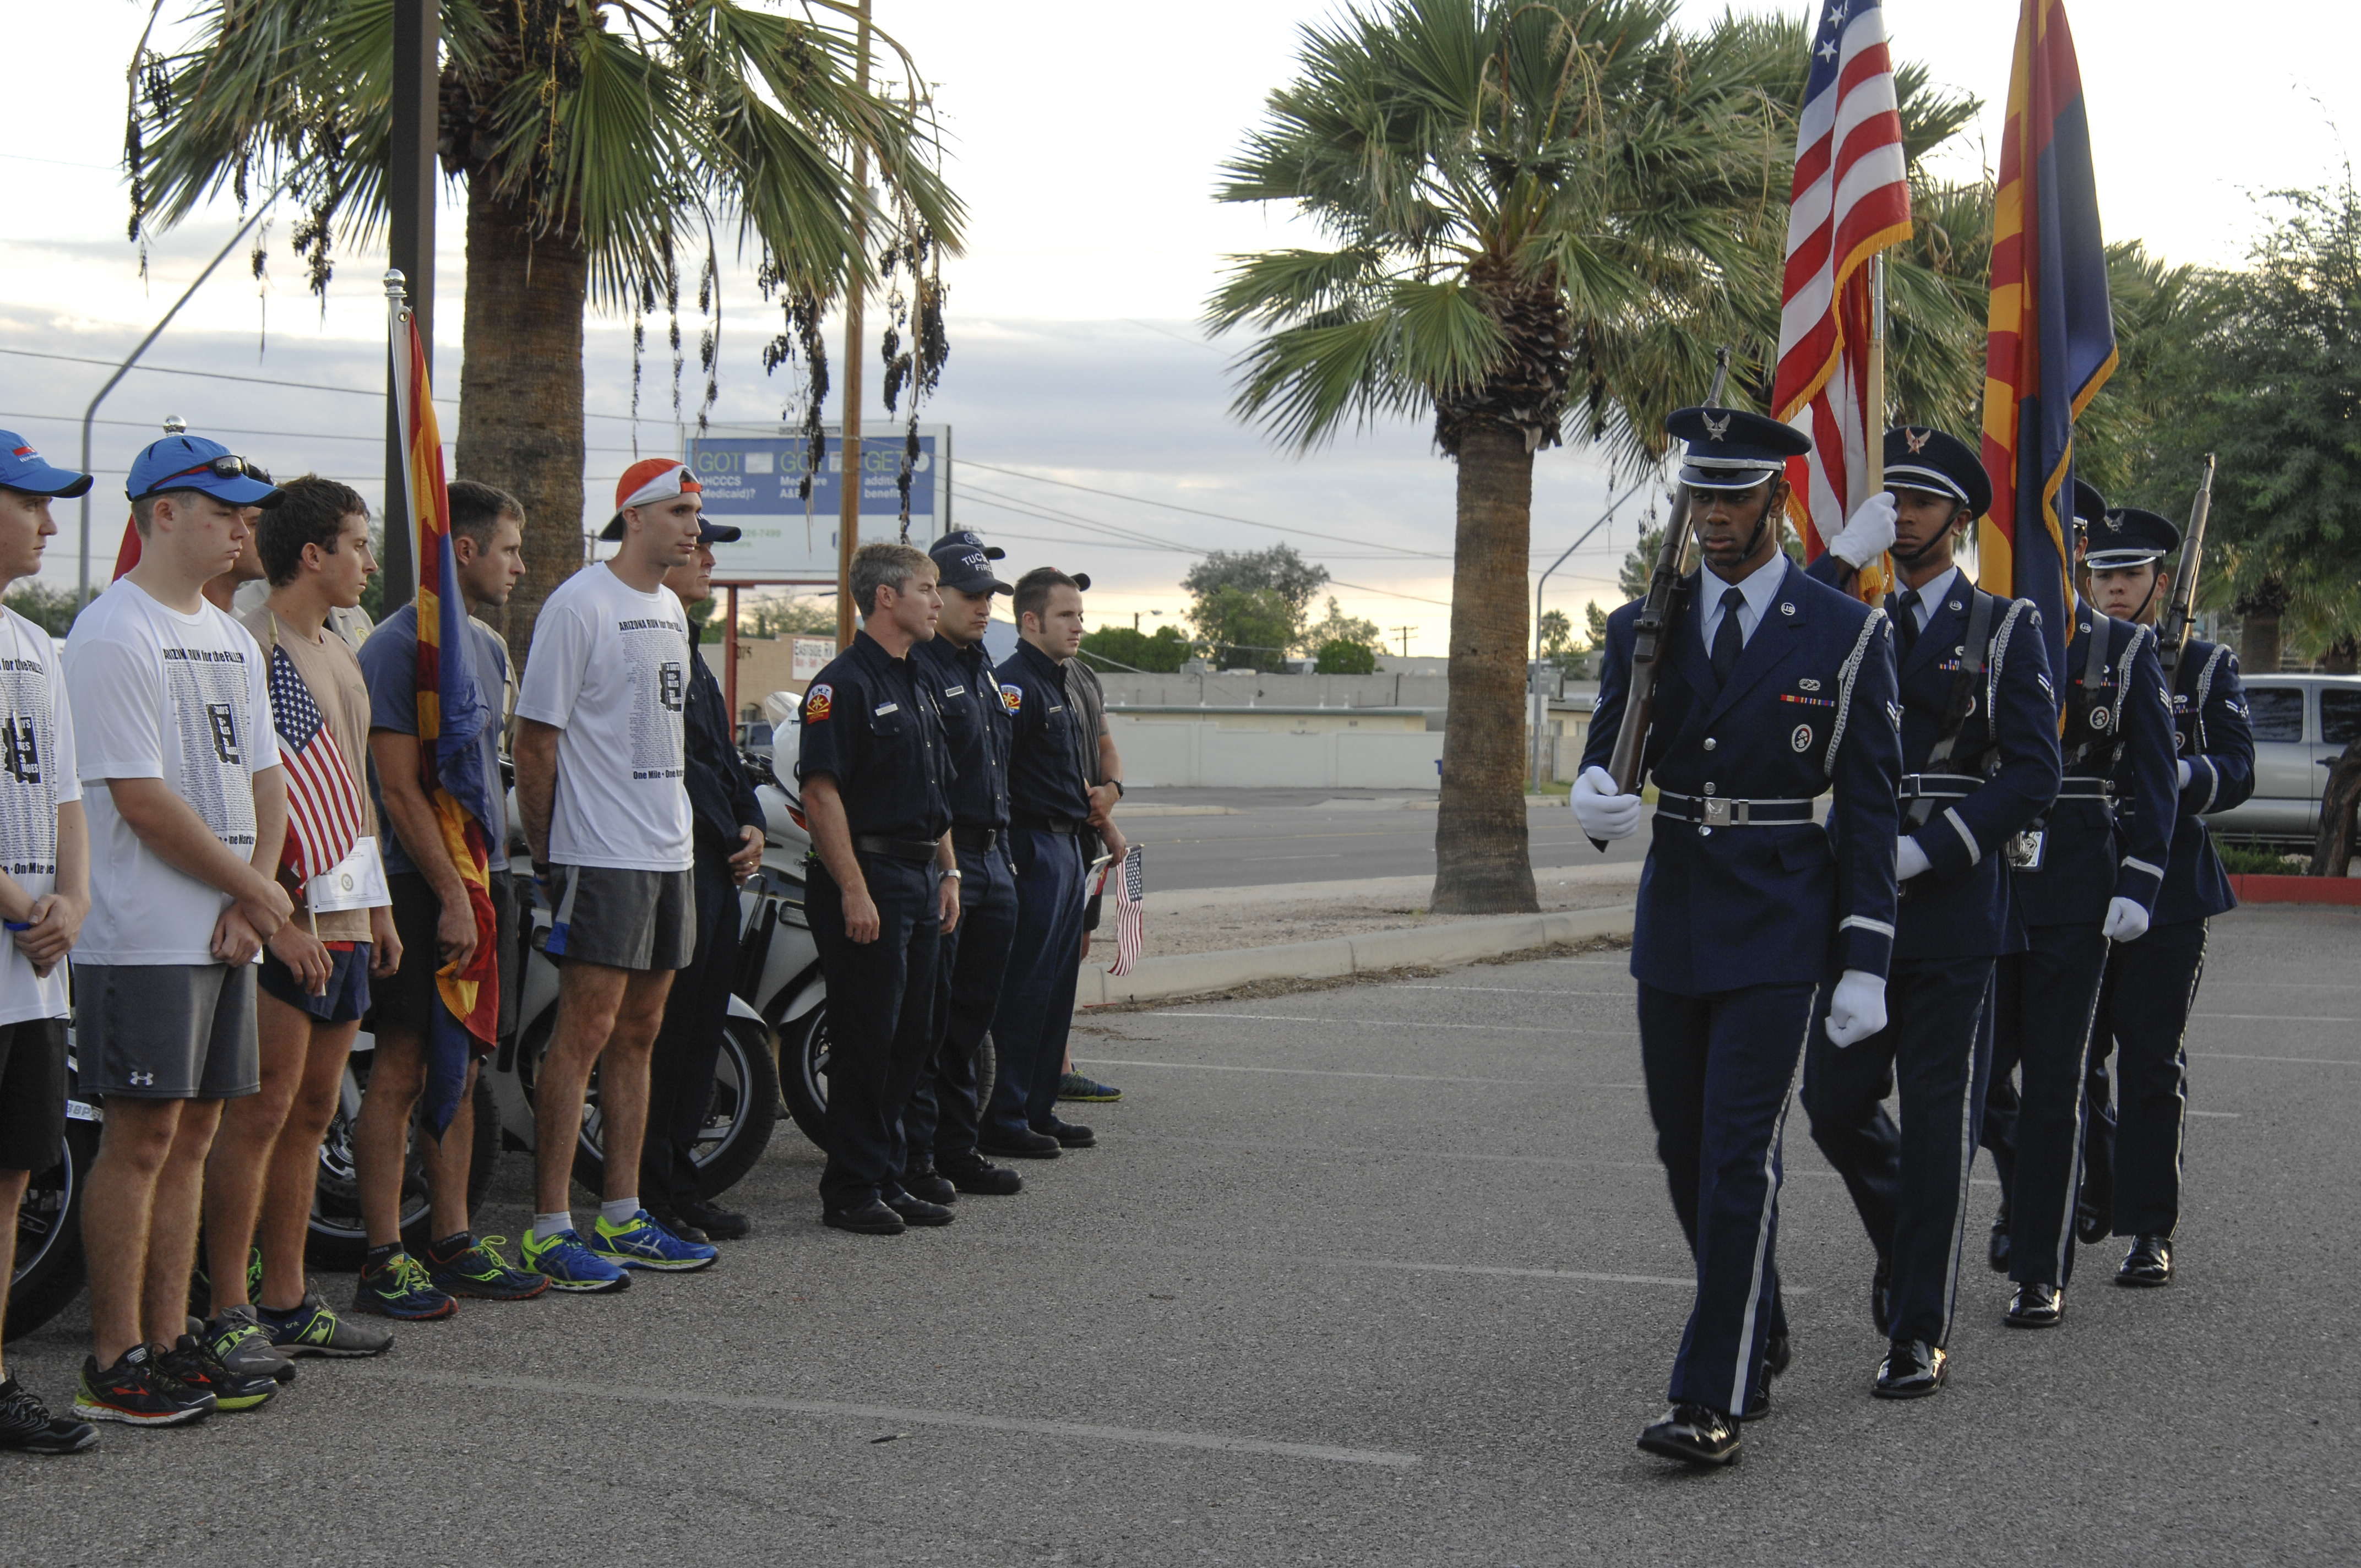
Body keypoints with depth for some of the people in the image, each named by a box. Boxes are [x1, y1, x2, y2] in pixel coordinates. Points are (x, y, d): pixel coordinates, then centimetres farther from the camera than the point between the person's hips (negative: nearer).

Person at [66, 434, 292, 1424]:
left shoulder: (230, 640, 17)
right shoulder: (114, 634, -12)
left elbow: (265, 780, 17)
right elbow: (141, 798, -17)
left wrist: (253, 900, 0)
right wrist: (255, 890, -8)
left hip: (227, 933, 8)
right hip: (145, 937, -8)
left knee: (192, 1133, 10)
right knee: (142, 1136, -6)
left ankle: (169, 1345, 17)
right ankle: (113, 1366, 0)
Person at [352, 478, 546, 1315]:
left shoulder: (489, 648, 17)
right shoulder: (397, 646, -11)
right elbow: (400, 789, -16)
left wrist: (492, 877, 17)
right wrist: (452, 894, -17)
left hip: (481, 877, 9)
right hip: (422, 886, -9)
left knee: (459, 1071, 11)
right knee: (401, 1072, -5)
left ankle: (451, 1241, 17)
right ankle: (384, 1260, -2)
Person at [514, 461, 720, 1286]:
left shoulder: (671, 610, 16)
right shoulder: (579, 605, -11)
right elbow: (536, 738, -12)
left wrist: (679, 831, 19)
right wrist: (545, 858, -11)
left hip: (671, 853, 9)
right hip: (602, 856, -9)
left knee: (638, 1033, 11)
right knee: (585, 1034, -9)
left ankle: (622, 1217, 18)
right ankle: (549, 1229, -6)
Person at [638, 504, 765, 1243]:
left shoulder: (690, 652, 20)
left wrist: (750, 824, 12)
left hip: (717, 872, 10)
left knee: (699, 1034, 13)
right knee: (663, 1035, -5)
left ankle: (680, 1188, 21)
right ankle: (649, 1201, 0)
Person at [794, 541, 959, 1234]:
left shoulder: (917, 684, 17)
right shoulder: (843, 683, -12)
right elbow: (821, 792, -19)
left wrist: (948, 872, 17)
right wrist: (853, 890, -22)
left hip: (920, 882, 9)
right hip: (866, 878, -9)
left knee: (911, 1039, 11)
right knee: (865, 1041, -5)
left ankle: (887, 1180, 19)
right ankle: (850, 1191, 1)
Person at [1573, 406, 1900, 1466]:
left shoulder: (1846, 635, -4)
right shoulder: (1645, 628, 7)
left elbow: (1870, 809, -4)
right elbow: (1611, 752, 3)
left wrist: (1864, 963, -8)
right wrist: (1595, 798, -24)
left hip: (1779, 934, -5)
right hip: (1671, 926, 5)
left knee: (1739, 1154, -11)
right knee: (1685, 1152, 12)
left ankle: (1715, 1399, -8)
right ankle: (1758, 1338, 32)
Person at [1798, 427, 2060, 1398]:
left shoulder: (2006, 631, 1)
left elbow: (2032, 778, -7)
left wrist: (1926, 852, -16)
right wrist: (1842, 554, -12)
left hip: (1954, 907, -3)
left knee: (1939, 1120, 0)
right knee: (1835, 1102, 4)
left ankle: (1920, 1335, 7)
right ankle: (1905, 1239, 33)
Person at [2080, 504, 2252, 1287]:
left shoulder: (2205, 667, 5)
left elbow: (2238, 769, -4)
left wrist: (2178, 774, -25)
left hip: (2167, 889, -2)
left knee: (2152, 1060, -3)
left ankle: (2149, 1230, 4)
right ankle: (2101, 1175, 26)